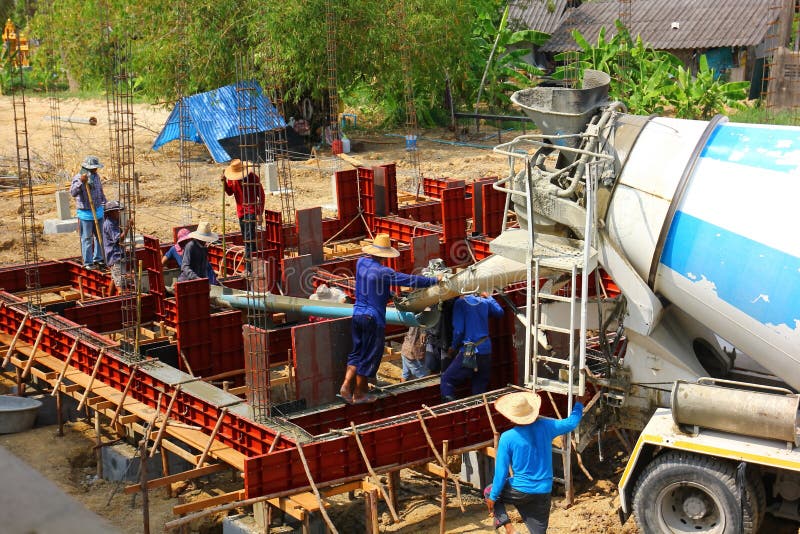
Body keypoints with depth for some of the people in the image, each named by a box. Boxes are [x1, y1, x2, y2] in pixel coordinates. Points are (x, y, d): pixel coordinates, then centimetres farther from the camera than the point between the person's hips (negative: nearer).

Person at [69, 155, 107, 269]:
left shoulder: (96, 176, 8)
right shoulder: (77, 178, -13)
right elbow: (73, 192, -26)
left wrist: (104, 204, 18)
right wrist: (81, 182, -38)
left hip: (98, 211, 7)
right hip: (85, 213, -7)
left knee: (99, 236, 13)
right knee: (87, 238, -1)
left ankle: (98, 259, 26)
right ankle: (88, 262, 5)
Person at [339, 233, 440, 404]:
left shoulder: (361, 263, 3)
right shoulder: (384, 272, -17)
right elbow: (411, 280, -15)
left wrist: (389, 294, 25)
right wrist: (434, 280, -5)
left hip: (357, 314, 6)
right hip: (373, 319, -6)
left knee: (357, 352, 17)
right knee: (369, 357, 6)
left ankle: (346, 385, 1)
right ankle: (359, 394, 14)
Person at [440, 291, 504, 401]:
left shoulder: (460, 303, -8)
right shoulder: (484, 302, 8)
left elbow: (458, 330, -11)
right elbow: (499, 312, 27)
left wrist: (453, 347, 4)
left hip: (470, 352, -6)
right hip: (486, 352, 6)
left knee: (446, 380, 0)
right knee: (480, 388, 13)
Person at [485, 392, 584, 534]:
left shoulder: (507, 438, -14)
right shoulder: (545, 426, -6)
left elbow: (501, 471, -9)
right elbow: (571, 422, 11)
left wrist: (493, 497, 1)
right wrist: (579, 404, 28)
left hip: (519, 492, -3)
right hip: (543, 492, 3)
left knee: (489, 492, 23)